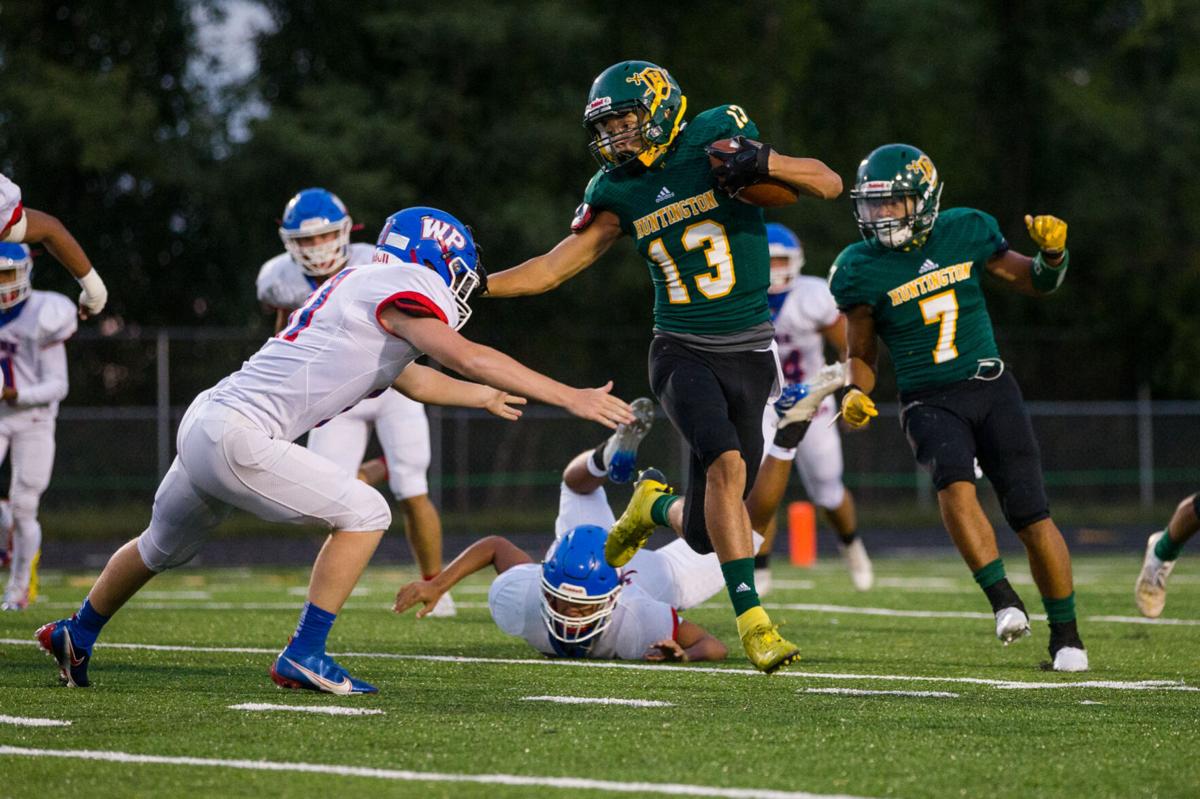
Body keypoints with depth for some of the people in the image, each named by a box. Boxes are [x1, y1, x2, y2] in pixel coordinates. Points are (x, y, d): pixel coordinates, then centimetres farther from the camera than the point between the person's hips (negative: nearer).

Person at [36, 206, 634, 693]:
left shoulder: (362, 289, 18)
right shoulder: (401, 288, -10)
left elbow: (411, 380, 35)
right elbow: (468, 357, -22)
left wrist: (481, 397, 50)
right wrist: (570, 397, -21)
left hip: (202, 424, 10)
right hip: (238, 437, -10)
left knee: (162, 548, 31)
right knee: (364, 513, -7)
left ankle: (76, 637, 49)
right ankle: (304, 655, -4)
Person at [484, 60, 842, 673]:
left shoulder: (720, 142, -5)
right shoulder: (620, 193, 2)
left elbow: (830, 184, -7)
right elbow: (555, 267, 5)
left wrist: (764, 163, -25)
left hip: (750, 355, 0)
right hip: (682, 352, 0)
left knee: (706, 533, 1)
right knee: (727, 464, -29)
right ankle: (750, 617, -23)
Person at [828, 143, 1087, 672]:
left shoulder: (965, 232, 0)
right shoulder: (862, 270, -4)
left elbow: (1033, 284, 13)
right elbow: (862, 354, 7)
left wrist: (1051, 253, -7)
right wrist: (856, 394, -12)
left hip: (992, 390, 1)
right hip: (929, 403, -1)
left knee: (1032, 517, -5)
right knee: (954, 485, -32)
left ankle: (1065, 635, 9)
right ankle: (1003, 600, -24)